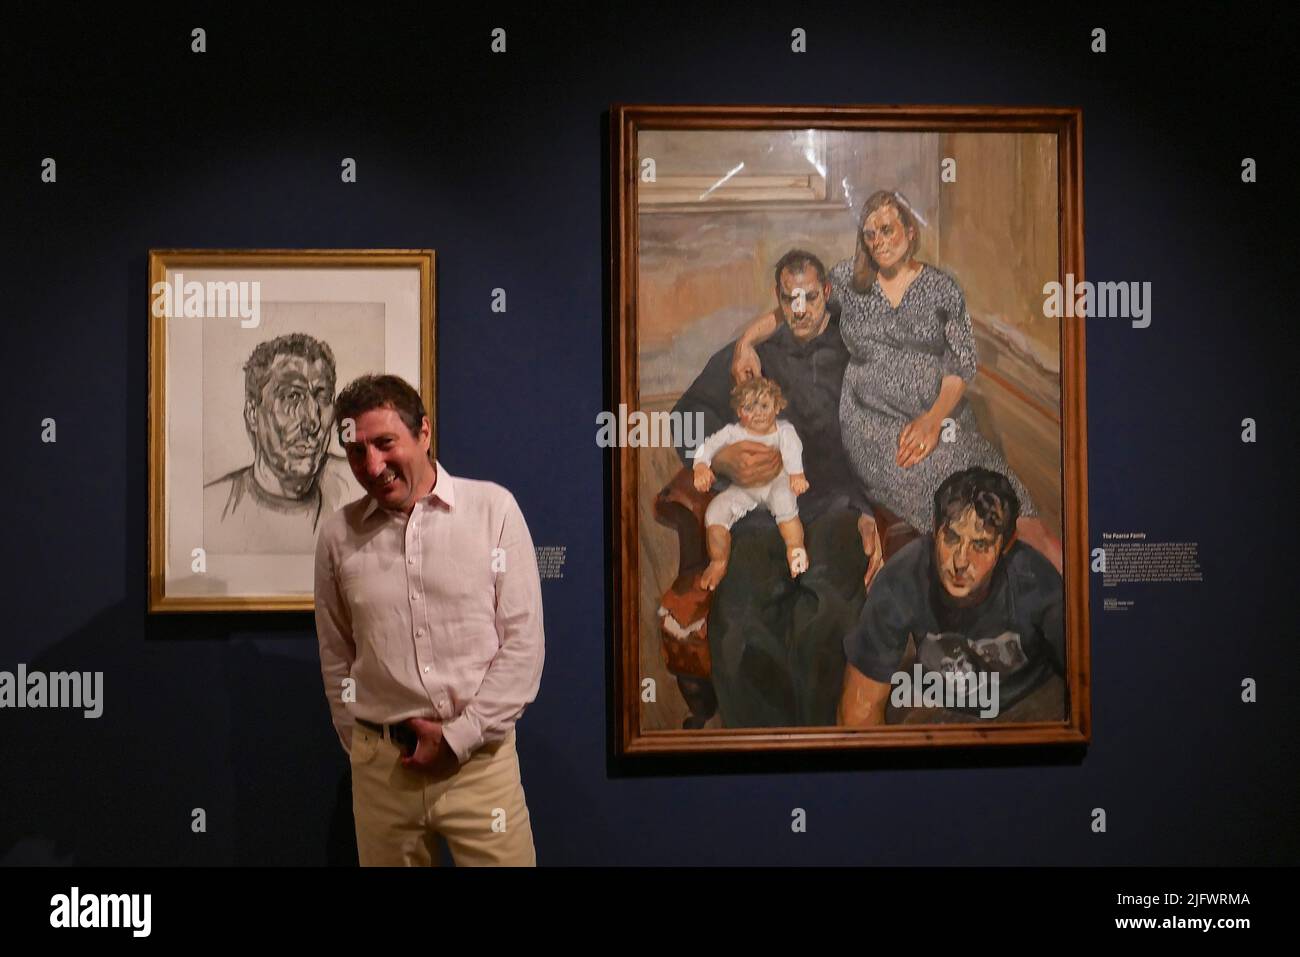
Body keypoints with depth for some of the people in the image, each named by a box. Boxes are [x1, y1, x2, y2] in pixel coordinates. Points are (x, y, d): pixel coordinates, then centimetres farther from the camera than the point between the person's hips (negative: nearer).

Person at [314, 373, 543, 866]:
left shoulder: (493, 508, -4)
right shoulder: (337, 534, 2)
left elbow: (523, 643, -5)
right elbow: (336, 656, 12)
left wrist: (460, 737, -8)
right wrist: (361, 744, 10)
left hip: (480, 758, -2)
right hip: (380, 766, 2)